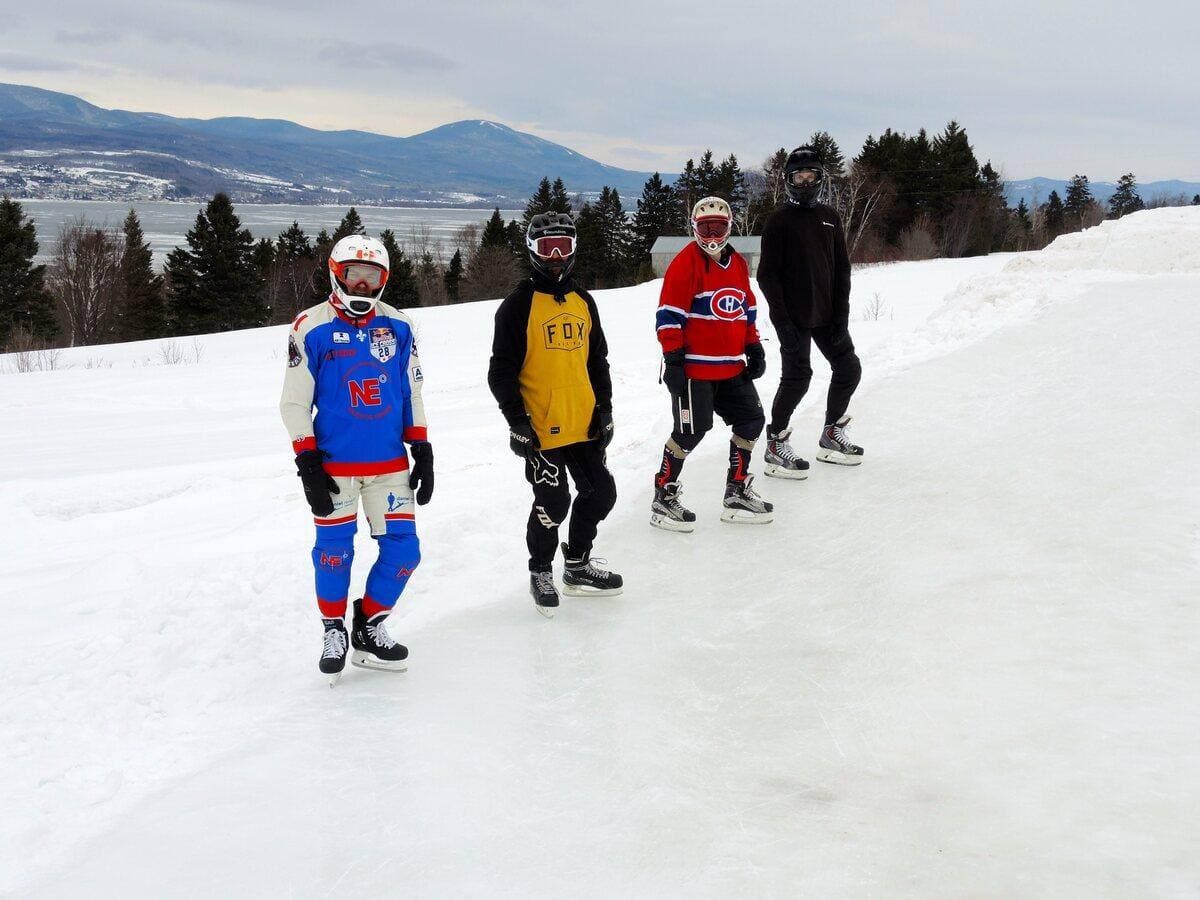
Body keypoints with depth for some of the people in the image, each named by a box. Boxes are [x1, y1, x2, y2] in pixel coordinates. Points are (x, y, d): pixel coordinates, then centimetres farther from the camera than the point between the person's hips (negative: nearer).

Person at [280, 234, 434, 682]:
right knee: (334, 551, 0)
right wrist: (307, 465, -9)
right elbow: (294, 402, -3)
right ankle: (334, 632, 23)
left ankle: (369, 628, 22)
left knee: (403, 550, 2)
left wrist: (422, 451, 8)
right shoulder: (311, 328, -5)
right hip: (334, 463, -3)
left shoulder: (397, 326, 6)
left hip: (390, 462, 4)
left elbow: (411, 394, 13)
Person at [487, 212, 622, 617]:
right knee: (553, 501, -3)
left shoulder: (583, 302, 12)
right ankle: (541, 572, 19)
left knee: (600, 492, 11)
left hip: (583, 426, 6)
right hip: (542, 428, -6)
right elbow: (502, 370, -8)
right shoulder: (519, 305, -7)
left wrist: (604, 409, 10)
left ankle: (577, 565, 30)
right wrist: (517, 422, -12)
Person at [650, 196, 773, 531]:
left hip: (731, 367, 8)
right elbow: (669, 314, -14)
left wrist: (754, 347, 17)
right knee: (691, 431, -9)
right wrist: (673, 357, -17)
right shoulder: (686, 264, -10)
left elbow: (747, 309, 23)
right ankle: (663, 498, 5)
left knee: (751, 420, 9)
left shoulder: (737, 264, 14)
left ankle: (737, 491, 21)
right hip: (694, 367, -8)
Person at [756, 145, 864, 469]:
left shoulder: (830, 218, 11)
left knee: (849, 369, 9)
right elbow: (767, 275, -8)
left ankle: (832, 436, 25)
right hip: (794, 317, -6)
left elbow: (841, 269, 11)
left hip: (827, 315, 6)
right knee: (797, 377, -8)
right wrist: (782, 319, -15)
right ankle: (775, 445, 5)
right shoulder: (779, 221, -4)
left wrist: (841, 314, 1)